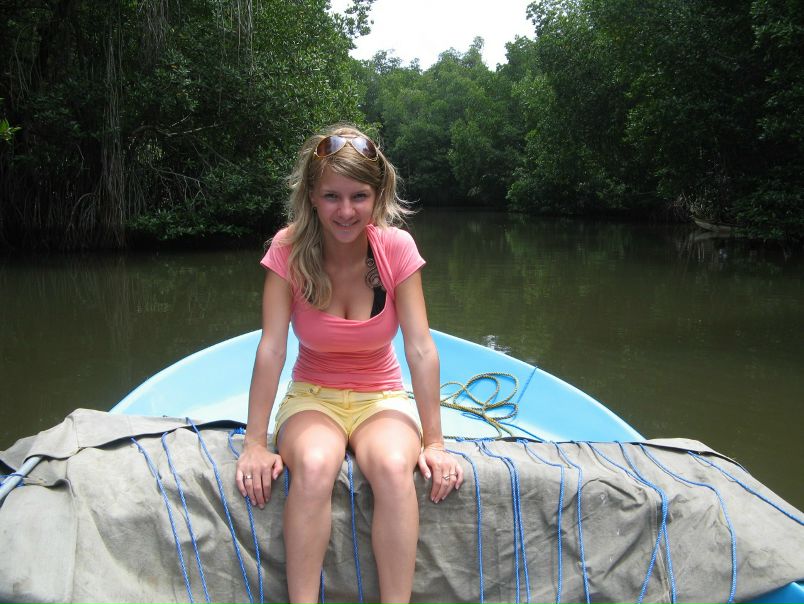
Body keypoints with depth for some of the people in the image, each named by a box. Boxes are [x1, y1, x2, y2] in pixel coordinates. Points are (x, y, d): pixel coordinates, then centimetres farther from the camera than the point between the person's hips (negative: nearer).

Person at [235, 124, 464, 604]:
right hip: (312, 395, 0)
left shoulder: (396, 247, -14)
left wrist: (434, 443, -17)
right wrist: (256, 444, -21)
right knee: (314, 466, -33)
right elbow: (271, 348, -18)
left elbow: (421, 348, -15)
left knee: (393, 467, -32)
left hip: (381, 397, 0)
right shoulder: (290, 249, -14)